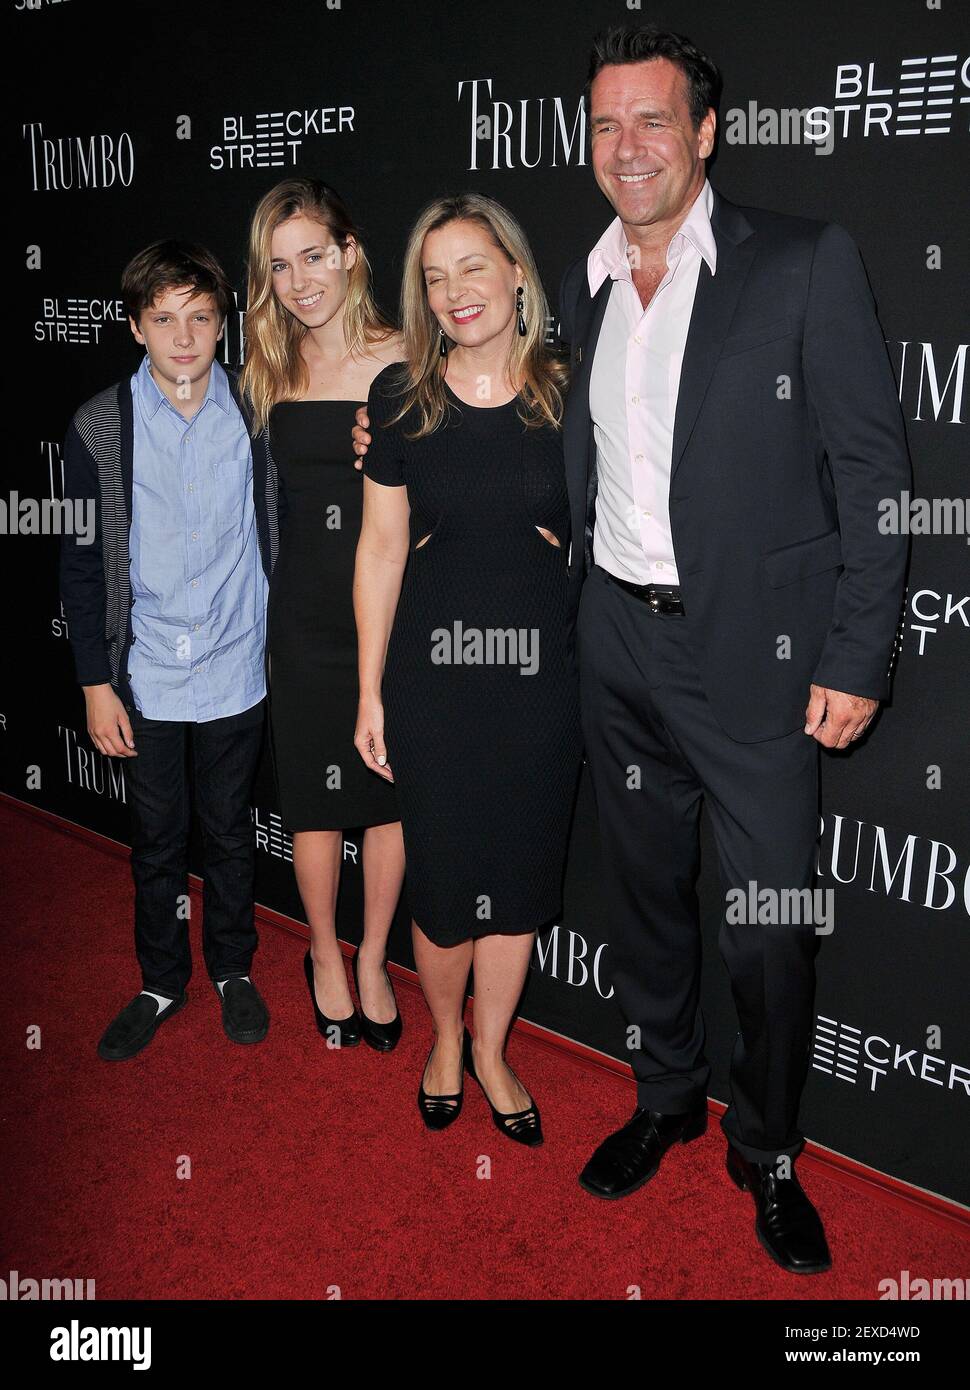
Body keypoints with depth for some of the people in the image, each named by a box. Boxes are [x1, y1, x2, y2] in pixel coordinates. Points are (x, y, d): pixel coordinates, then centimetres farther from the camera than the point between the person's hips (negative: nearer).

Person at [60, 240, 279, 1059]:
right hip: (144, 676, 0)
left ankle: (233, 969, 35)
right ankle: (162, 982, 33)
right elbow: (82, 564, -2)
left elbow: (281, 538, 4)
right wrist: (97, 684, -4)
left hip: (236, 671, 0)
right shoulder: (100, 426, -5)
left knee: (230, 831, 15)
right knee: (156, 839, 14)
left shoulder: (256, 415, -4)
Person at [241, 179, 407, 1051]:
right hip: (306, 613, 2)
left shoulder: (403, 364, -4)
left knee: (390, 794, 8)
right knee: (316, 798, 10)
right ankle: (324, 957, 33)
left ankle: (373, 960, 29)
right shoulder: (271, 374, 5)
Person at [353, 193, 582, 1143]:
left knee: (521, 877, 11)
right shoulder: (400, 397, -2)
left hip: (542, 673, 1)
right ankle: (445, 1037, 36)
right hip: (433, 673, -1)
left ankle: (490, 1048, 35)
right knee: (442, 880, 7)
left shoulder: (567, 395, -1)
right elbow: (382, 546, 1)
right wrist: (370, 693, 1)